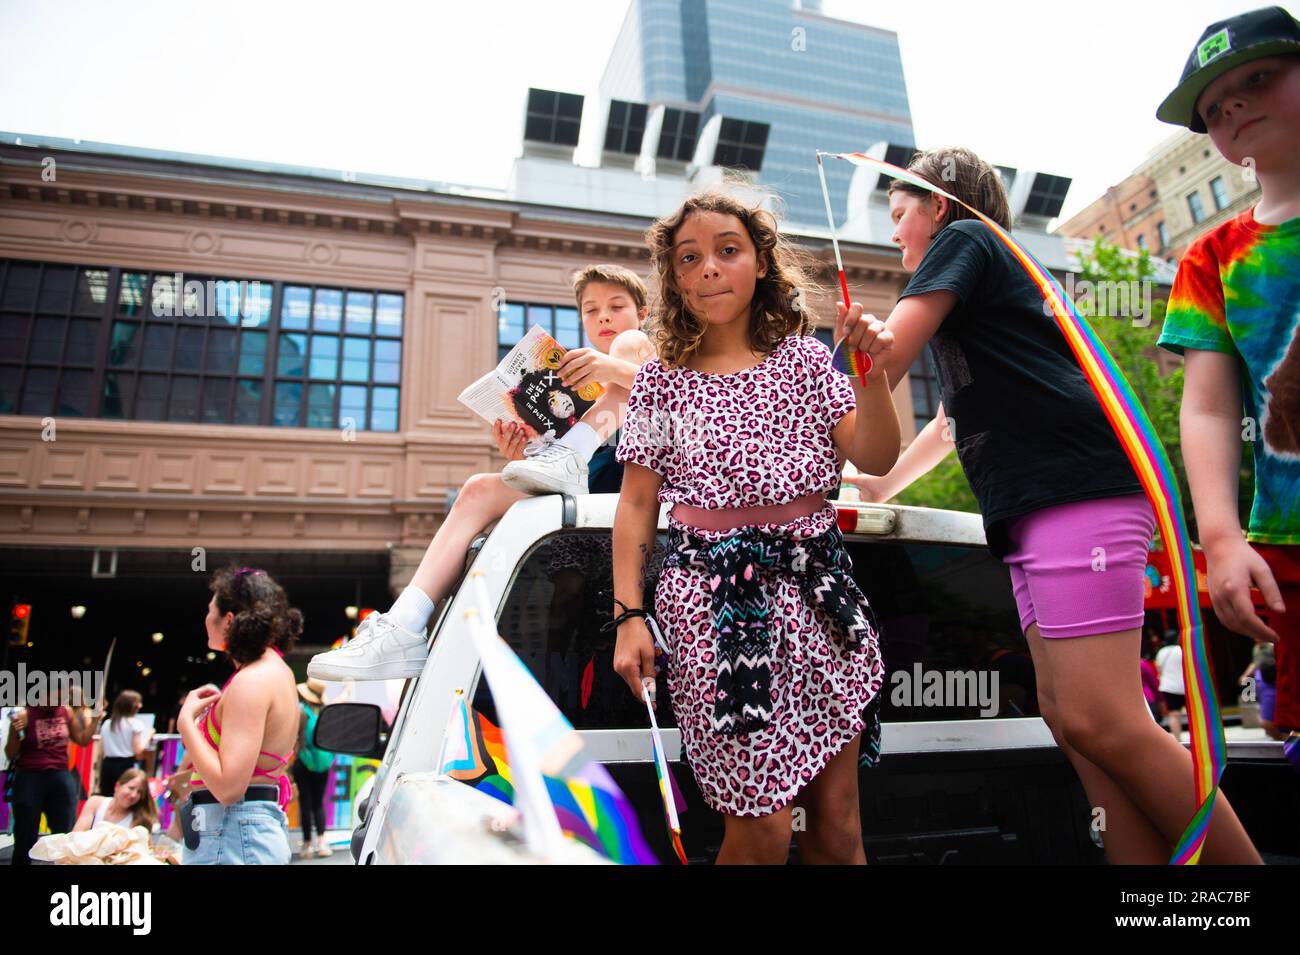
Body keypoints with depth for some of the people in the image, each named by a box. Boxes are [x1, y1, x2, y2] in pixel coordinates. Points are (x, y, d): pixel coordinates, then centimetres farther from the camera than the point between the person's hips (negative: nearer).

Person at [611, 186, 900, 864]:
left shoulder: (805, 359, 10)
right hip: (713, 594, -2)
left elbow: (874, 459, 3)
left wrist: (872, 375, -12)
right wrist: (628, 614, -4)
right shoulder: (662, 381, 5)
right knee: (763, 825, -4)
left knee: (837, 818, 7)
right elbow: (636, 505, 3)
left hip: (816, 584, 3)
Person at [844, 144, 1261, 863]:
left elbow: (887, 362, -5)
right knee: (1066, 717, 4)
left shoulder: (963, 239, 6)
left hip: (1082, 489, -10)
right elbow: (949, 425, 38)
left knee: (1099, 722, -14)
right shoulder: (984, 285, 33)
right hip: (1035, 510, 10)